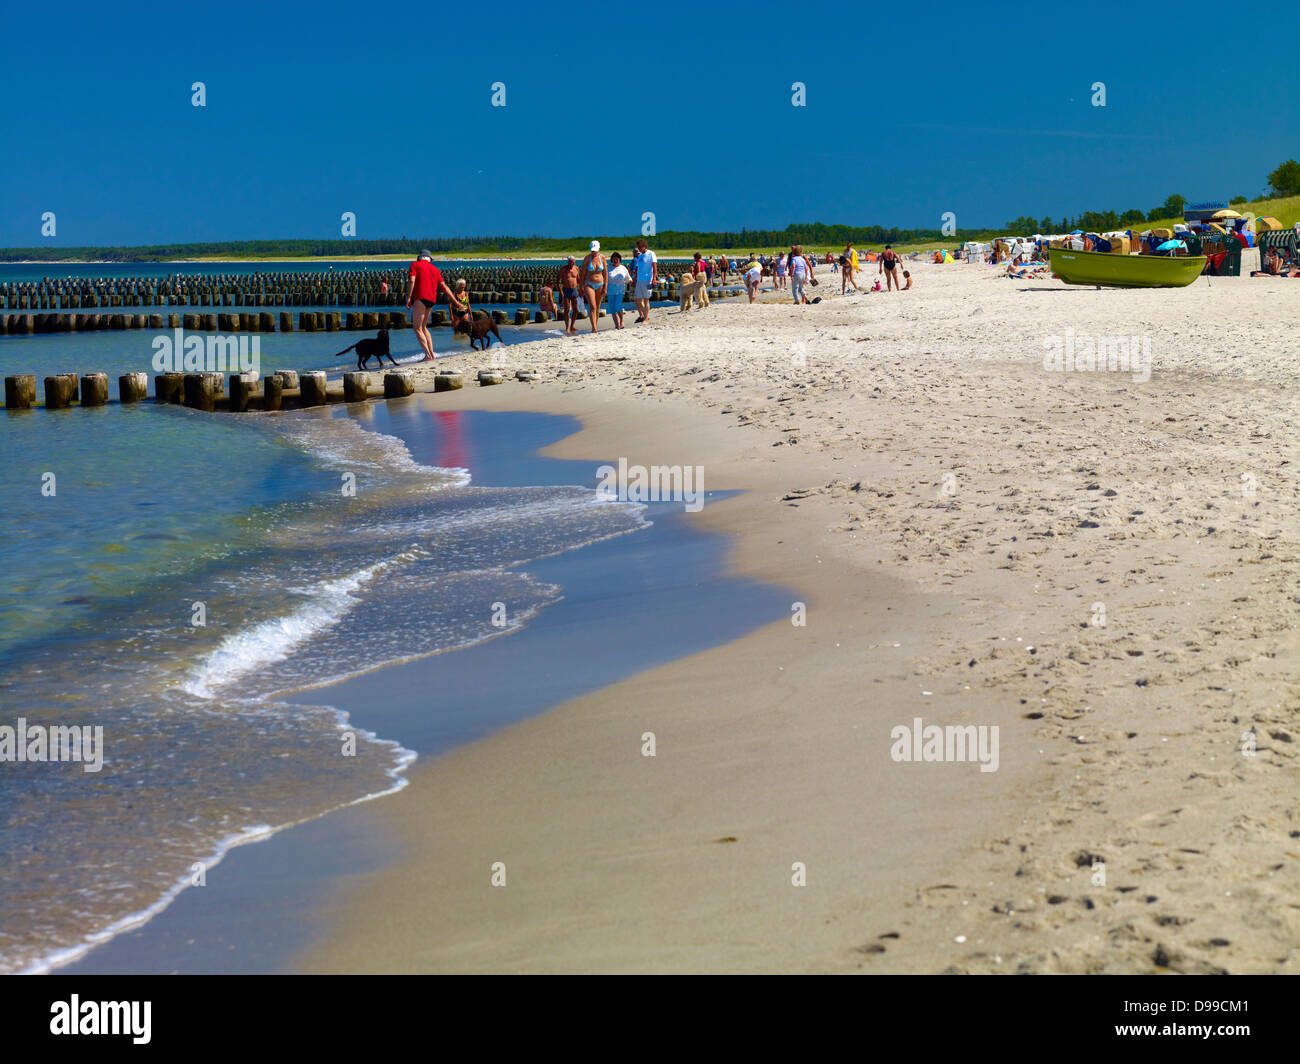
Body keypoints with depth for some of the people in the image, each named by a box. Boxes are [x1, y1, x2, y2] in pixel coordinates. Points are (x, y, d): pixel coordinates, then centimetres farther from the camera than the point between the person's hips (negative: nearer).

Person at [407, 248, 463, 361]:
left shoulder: (415, 265, 6)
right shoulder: (434, 268, 22)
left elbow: (412, 281, -10)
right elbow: (444, 286, 16)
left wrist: (408, 297, -14)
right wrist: (455, 301, 15)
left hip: (420, 298, -6)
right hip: (431, 300, 7)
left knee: (417, 328, -6)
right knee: (423, 327, 20)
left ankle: (428, 356, -17)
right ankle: (431, 354, 16)